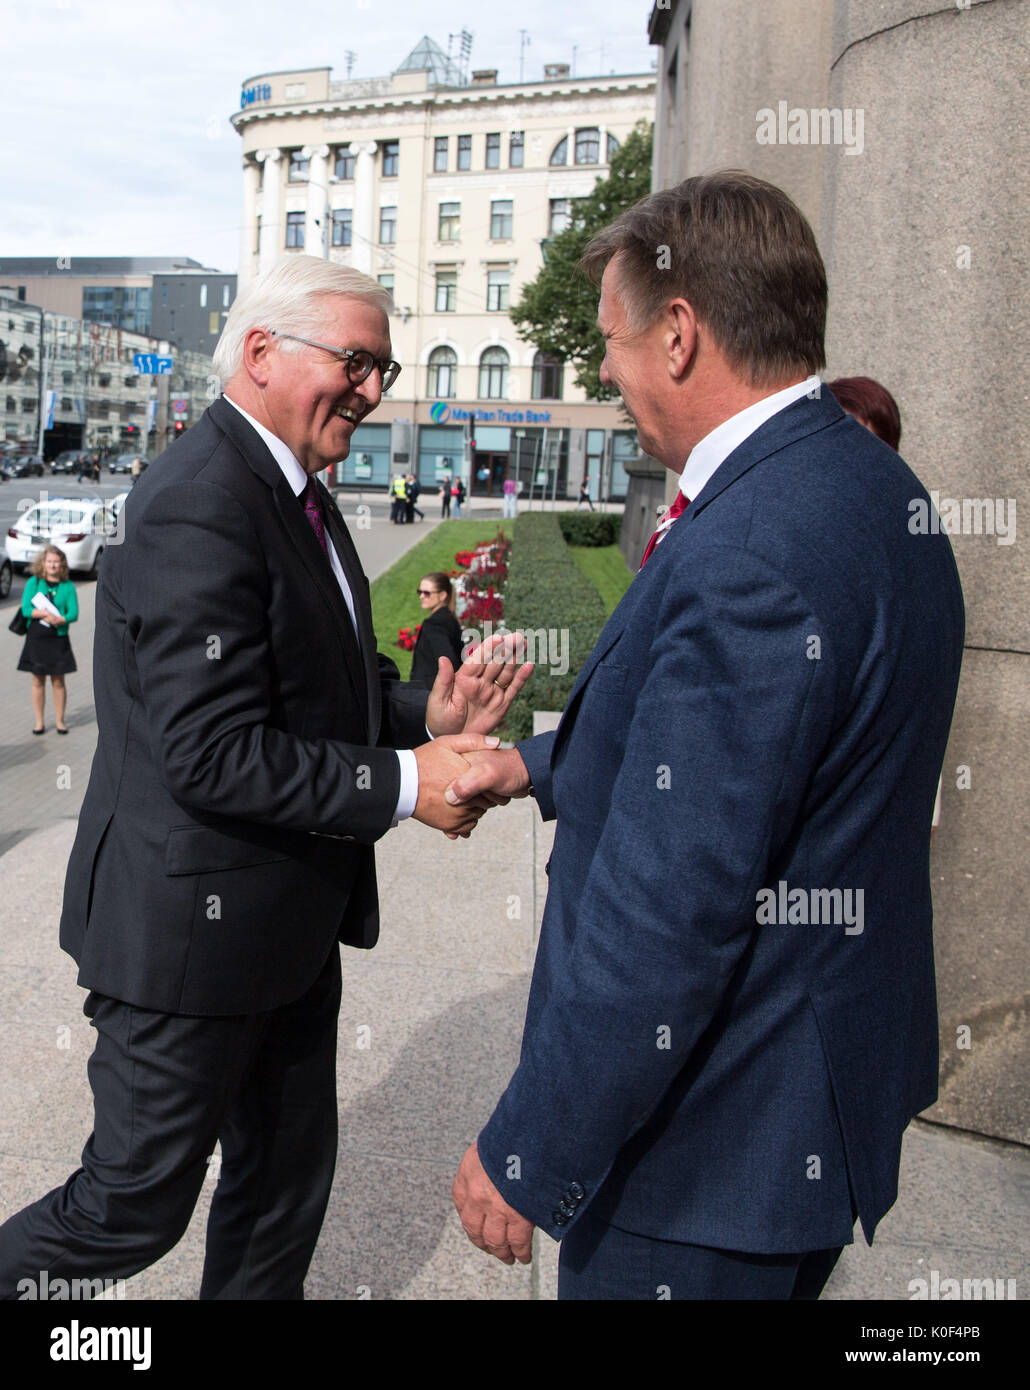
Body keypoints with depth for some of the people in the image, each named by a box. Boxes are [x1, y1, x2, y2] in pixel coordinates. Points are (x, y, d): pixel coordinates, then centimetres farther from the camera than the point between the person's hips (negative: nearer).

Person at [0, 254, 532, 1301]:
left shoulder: (296, 494, 10)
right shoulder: (200, 507, -23)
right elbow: (215, 758, -27)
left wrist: (426, 715, -1)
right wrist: (403, 783, -22)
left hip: (291, 920, 10)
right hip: (196, 928, -10)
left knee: (286, 1185, 22)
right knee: (138, 1201, 10)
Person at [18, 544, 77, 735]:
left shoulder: (68, 586, 1)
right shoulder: (34, 582, 1)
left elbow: (73, 613, -5)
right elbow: (26, 609, -7)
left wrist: (59, 620, -22)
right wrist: (45, 613, -21)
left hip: (58, 638, 0)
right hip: (36, 638, 0)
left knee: (58, 681, 4)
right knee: (38, 681, 6)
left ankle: (59, 720, 15)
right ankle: (39, 721, 15)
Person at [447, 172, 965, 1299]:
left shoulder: (752, 551, -29)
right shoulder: (864, 483, 4)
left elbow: (669, 909, -29)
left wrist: (525, 1152, -18)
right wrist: (546, 763, 23)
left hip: (714, 1154, -9)